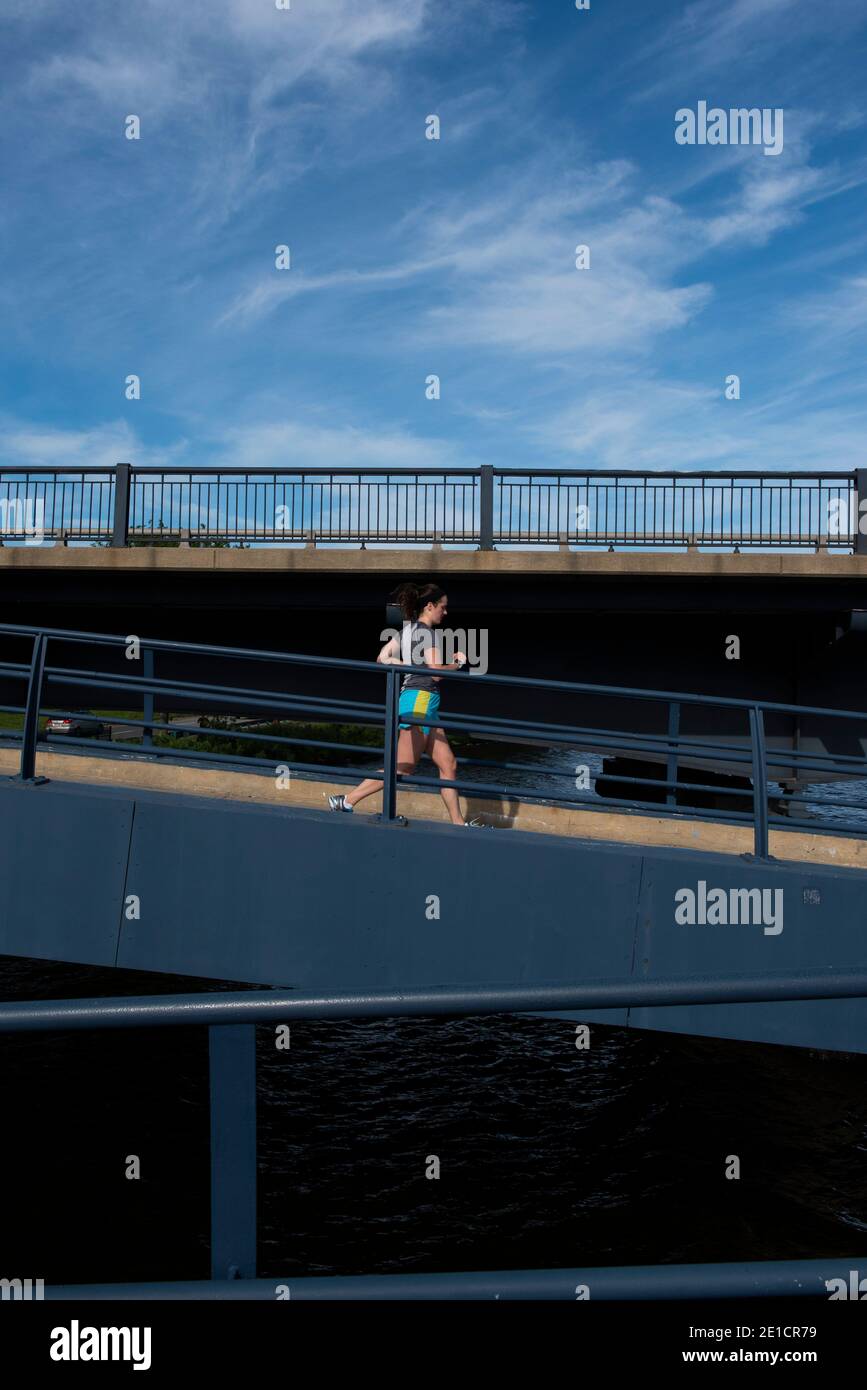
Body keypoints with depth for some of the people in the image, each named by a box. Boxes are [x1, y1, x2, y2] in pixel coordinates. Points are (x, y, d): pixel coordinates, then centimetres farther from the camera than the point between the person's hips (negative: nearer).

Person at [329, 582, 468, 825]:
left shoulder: (407, 629, 14)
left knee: (448, 764, 9)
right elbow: (436, 673, -18)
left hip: (410, 696, 10)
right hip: (420, 700, -10)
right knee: (403, 768, -4)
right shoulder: (427, 632, -12)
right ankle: (346, 801, 2)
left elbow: (383, 658, 13)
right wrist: (458, 662, -1)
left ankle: (457, 823, 12)